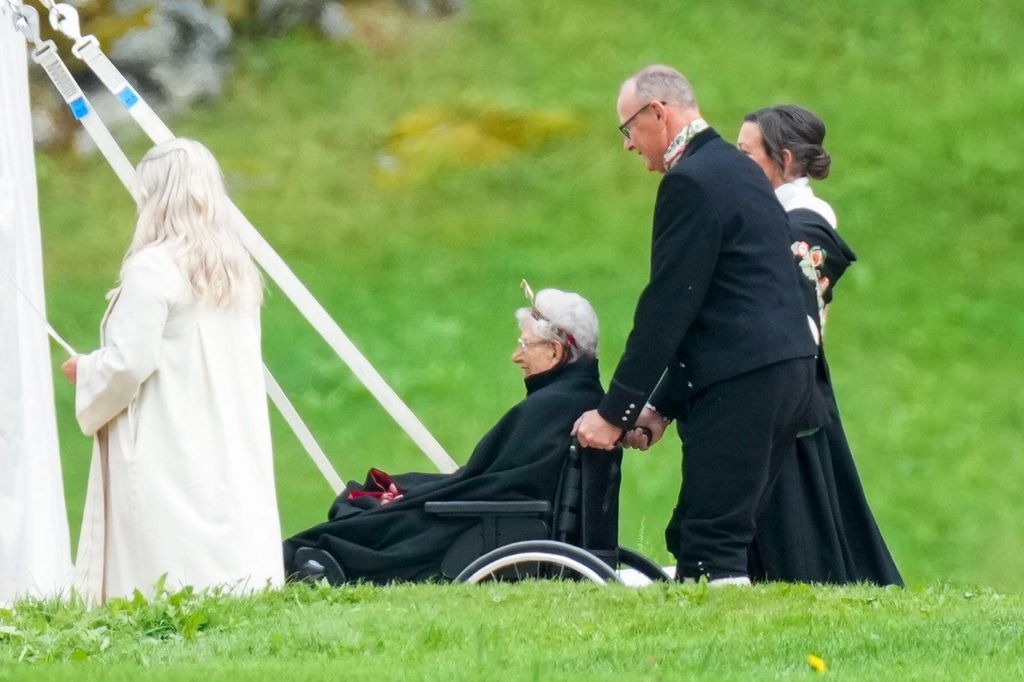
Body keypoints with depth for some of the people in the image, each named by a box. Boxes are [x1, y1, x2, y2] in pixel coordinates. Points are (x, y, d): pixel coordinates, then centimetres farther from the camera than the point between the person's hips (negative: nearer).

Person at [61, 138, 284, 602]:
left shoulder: (152, 268, -11)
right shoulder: (237, 269, 11)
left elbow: (129, 362, -14)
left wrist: (84, 371, 6)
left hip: (167, 450, -8)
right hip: (231, 447, 8)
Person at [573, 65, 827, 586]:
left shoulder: (690, 181, -11)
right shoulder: (738, 170, 21)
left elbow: (668, 307, -13)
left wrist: (615, 413, -8)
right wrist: (663, 405, 21)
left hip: (740, 385, -10)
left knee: (711, 547, -10)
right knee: (693, 541, 10)